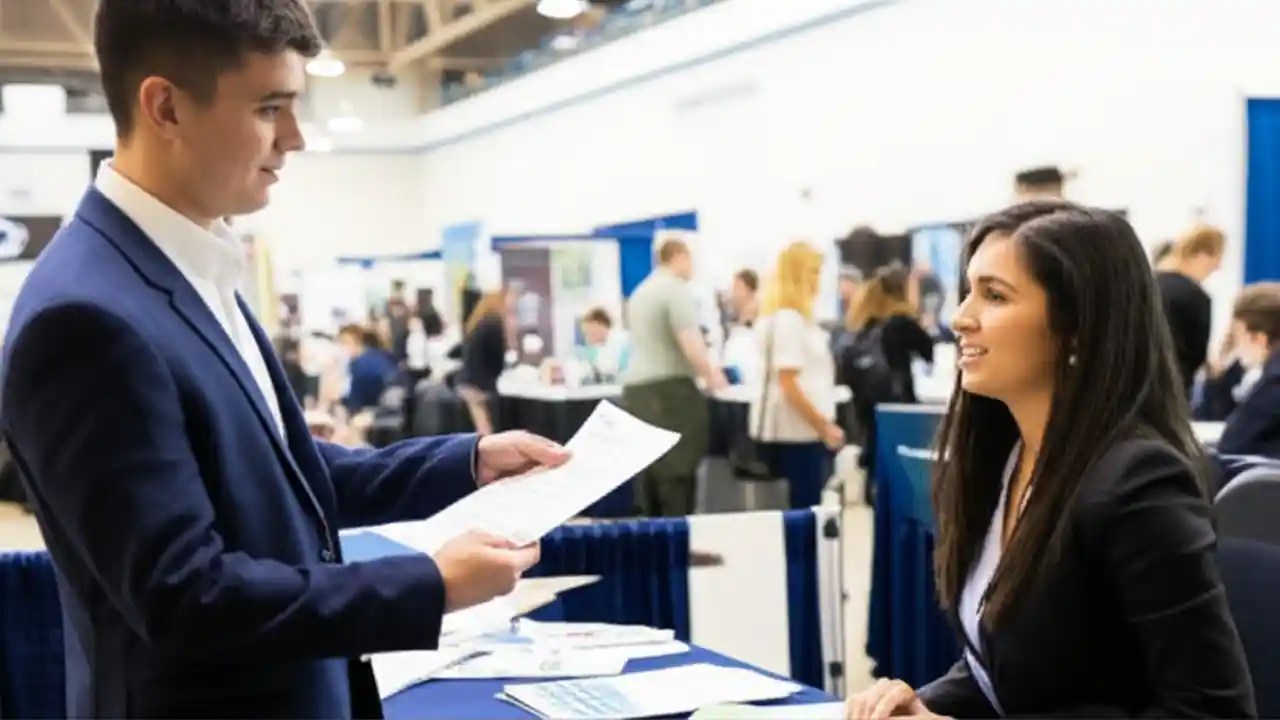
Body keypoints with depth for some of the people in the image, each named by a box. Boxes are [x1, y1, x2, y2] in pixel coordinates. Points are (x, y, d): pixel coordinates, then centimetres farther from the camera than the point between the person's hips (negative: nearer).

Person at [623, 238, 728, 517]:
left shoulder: (640, 292, 19)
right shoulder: (677, 290, -9)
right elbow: (691, 344, -18)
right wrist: (712, 374, -1)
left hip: (636, 388, 9)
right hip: (670, 390, -9)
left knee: (650, 475, 8)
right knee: (677, 476, -7)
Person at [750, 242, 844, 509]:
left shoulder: (798, 317, 16)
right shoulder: (786, 319, -14)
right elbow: (788, 384, -19)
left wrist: (823, 425, 16)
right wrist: (824, 426, -15)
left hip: (805, 431, 10)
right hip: (797, 432, -10)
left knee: (807, 507, 9)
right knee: (806, 510, -7)